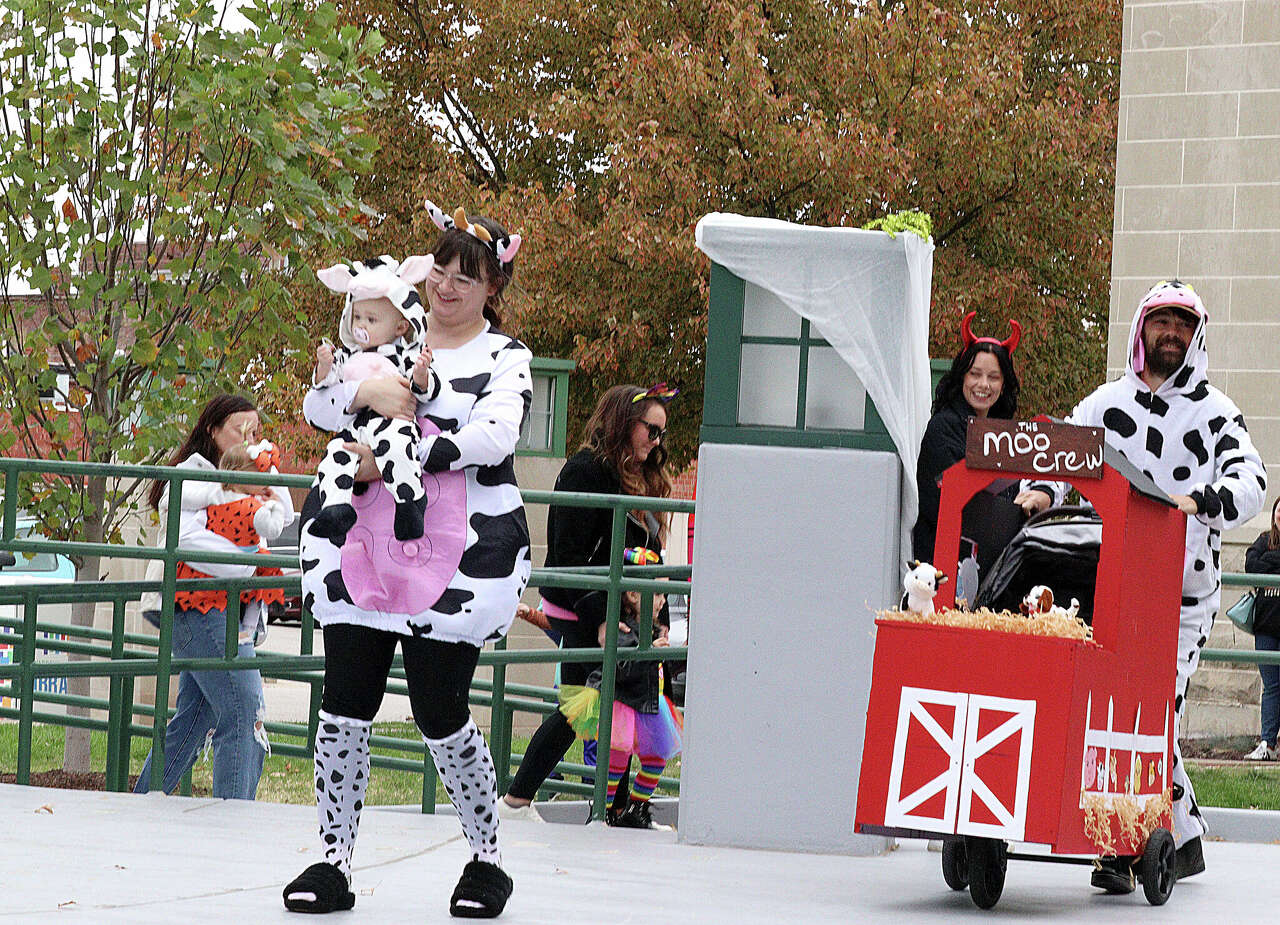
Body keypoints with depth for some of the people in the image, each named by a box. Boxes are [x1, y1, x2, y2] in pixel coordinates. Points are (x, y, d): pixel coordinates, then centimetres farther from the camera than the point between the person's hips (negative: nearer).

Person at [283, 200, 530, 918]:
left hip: (457, 554, -3)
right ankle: (335, 861, 8)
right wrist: (366, 391, -13)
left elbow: (496, 434, -15)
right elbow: (316, 405, 9)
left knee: (441, 712, -3)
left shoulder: (505, 358, 3)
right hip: (364, 545, 4)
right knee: (346, 703, -1)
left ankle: (488, 860, 14)